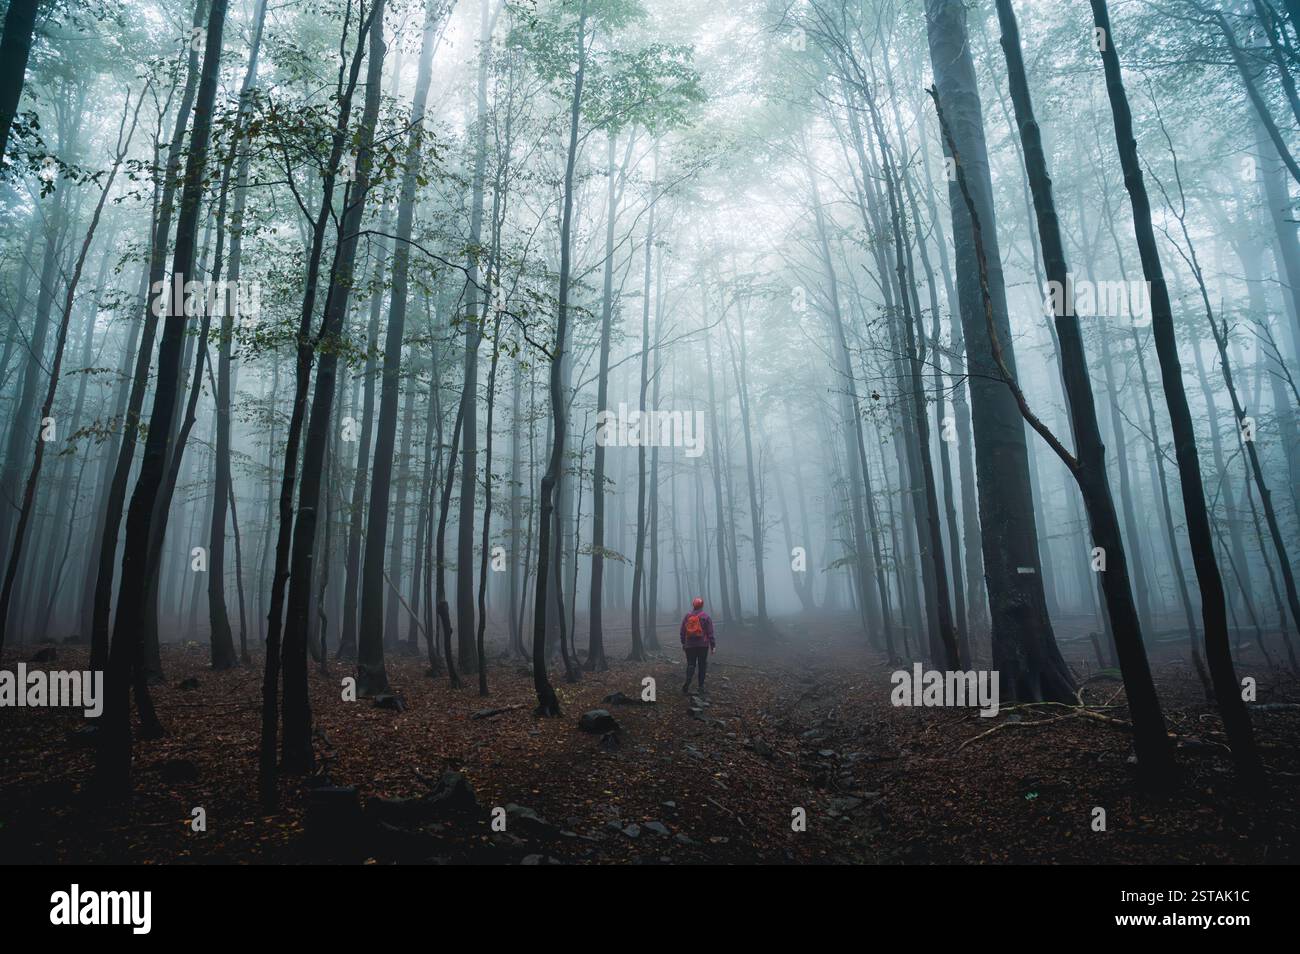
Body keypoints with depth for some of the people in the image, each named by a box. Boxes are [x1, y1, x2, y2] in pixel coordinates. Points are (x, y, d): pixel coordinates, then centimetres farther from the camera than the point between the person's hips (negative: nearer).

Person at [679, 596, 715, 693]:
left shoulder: (687, 616, 3)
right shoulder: (705, 617, -4)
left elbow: (682, 631, 7)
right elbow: (710, 633, -5)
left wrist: (683, 643, 18)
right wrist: (713, 646, -1)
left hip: (690, 645, 2)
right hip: (703, 645, -2)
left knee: (690, 664, 5)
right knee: (702, 665, 8)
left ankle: (687, 682, -16)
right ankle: (701, 686, 10)